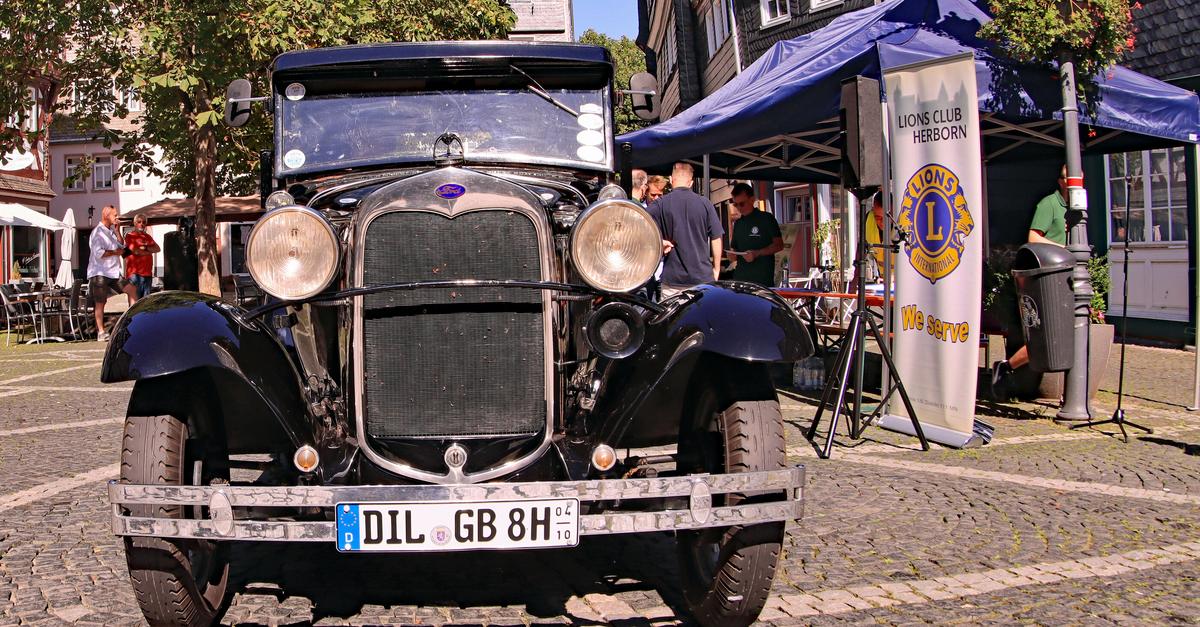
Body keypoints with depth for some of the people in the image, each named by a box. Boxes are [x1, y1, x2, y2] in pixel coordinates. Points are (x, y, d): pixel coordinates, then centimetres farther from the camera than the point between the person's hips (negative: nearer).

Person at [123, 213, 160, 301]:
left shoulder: (147, 236, 20)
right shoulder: (129, 235, 0)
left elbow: (158, 248, 7)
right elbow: (135, 251, -13)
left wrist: (146, 248, -9)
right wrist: (150, 251, 1)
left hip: (147, 273, 7)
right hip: (135, 273, -7)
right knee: (134, 302, -10)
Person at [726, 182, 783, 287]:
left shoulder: (767, 218, 2)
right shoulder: (738, 223, 19)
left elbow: (779, 245, -2)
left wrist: (757, 253, -15)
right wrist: (732, 255, 0)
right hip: (740, 277, 5)